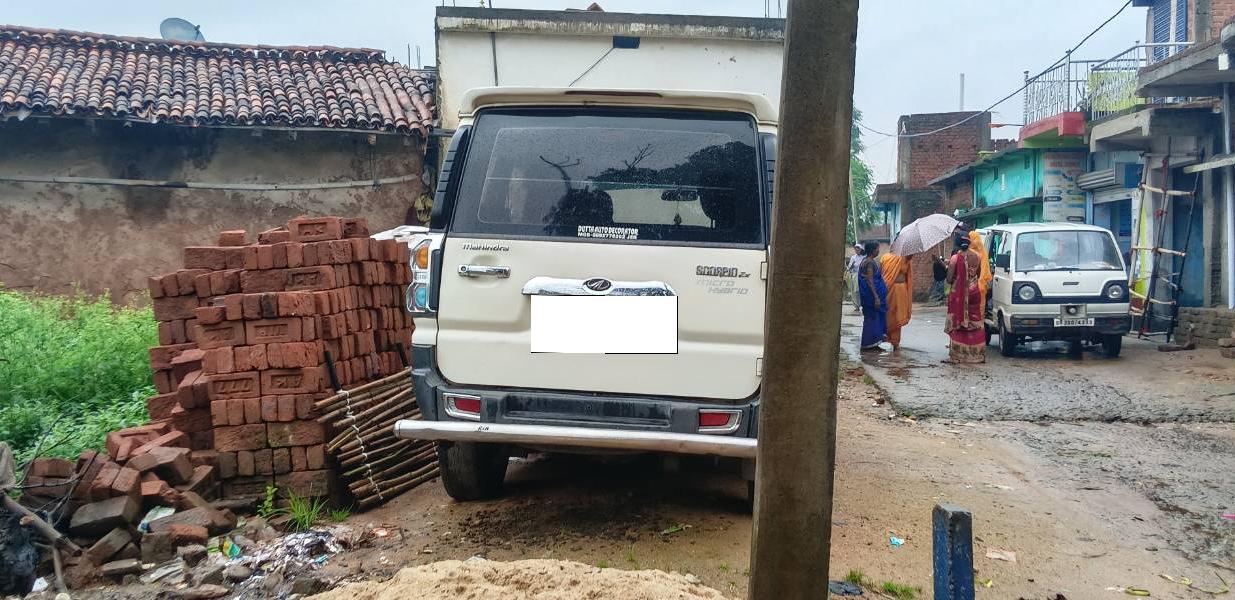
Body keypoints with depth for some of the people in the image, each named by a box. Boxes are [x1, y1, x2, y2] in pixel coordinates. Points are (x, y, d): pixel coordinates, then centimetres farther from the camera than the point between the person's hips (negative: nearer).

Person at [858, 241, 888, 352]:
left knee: (872, 318, 13)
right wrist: (876, 297, -23)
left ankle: (870, 344, 17)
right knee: (872, 318, -3)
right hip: (872, 296, -10)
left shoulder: (865, 261, 13)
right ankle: (868, 345, 2)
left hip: (869, 296, 10)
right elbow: (870, 281, -22)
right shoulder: (870, 262, -17)